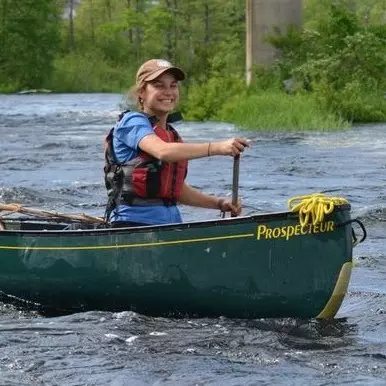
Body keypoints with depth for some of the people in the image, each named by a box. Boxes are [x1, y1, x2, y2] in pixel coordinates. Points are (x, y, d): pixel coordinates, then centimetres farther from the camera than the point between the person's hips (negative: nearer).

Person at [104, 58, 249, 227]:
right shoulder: (132, 121, -4)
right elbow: (163, 151, -24)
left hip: (171, 220, 8)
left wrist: (218, 203, 9)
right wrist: (217, 147, -31)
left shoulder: (172, 135, 20)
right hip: (133, 221, -8)